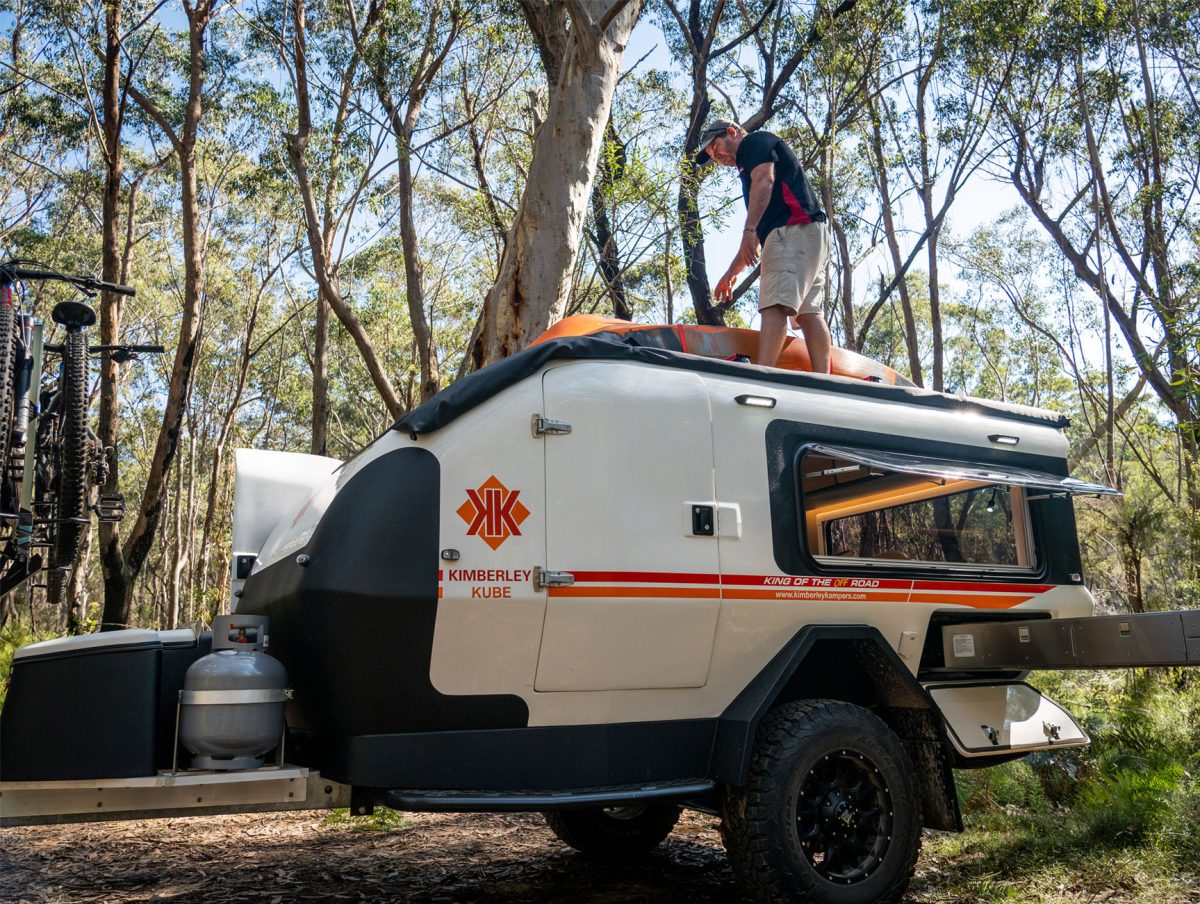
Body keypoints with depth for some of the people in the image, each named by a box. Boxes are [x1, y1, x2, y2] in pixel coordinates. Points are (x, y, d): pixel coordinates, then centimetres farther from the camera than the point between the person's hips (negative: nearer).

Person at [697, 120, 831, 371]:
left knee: (775, 305, -22)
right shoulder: (750, 166, 35)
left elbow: (764, 181, -11)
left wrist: (749, 230, -22)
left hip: (794, 229, -10)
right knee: (808, 312, 0)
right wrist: (732, 271, 34)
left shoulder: (757, 141, 10)